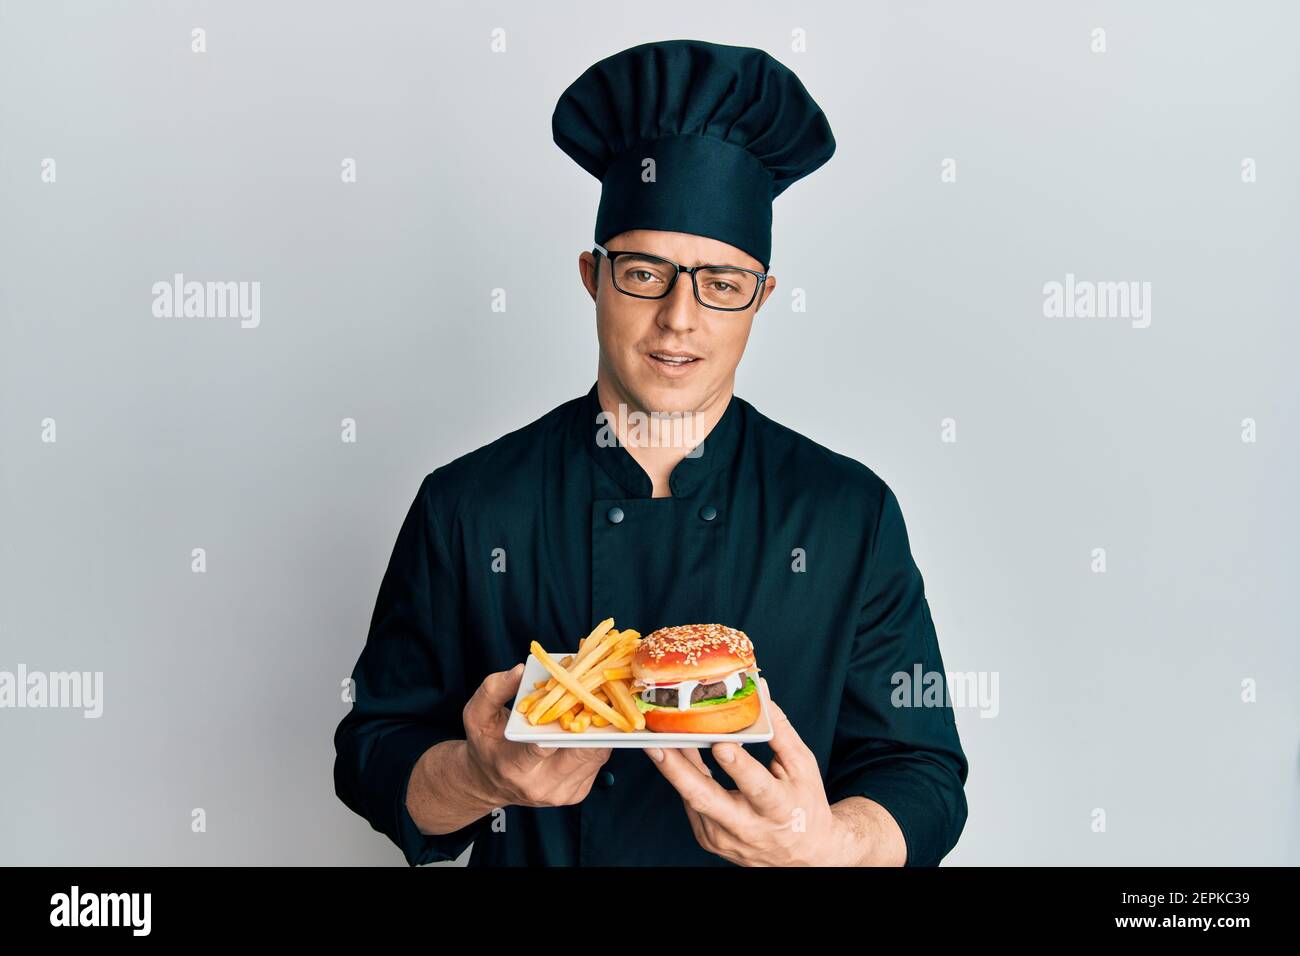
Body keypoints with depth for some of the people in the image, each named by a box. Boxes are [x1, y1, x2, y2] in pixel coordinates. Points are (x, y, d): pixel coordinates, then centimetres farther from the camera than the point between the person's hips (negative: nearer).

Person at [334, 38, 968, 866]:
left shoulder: (851, 514, -5)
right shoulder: (465, 509, -6)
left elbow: (924, 775, -4)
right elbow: (374, 756, -4)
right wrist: (479, 780, -23)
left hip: (801, 848, 1)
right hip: (527, 854, 0)